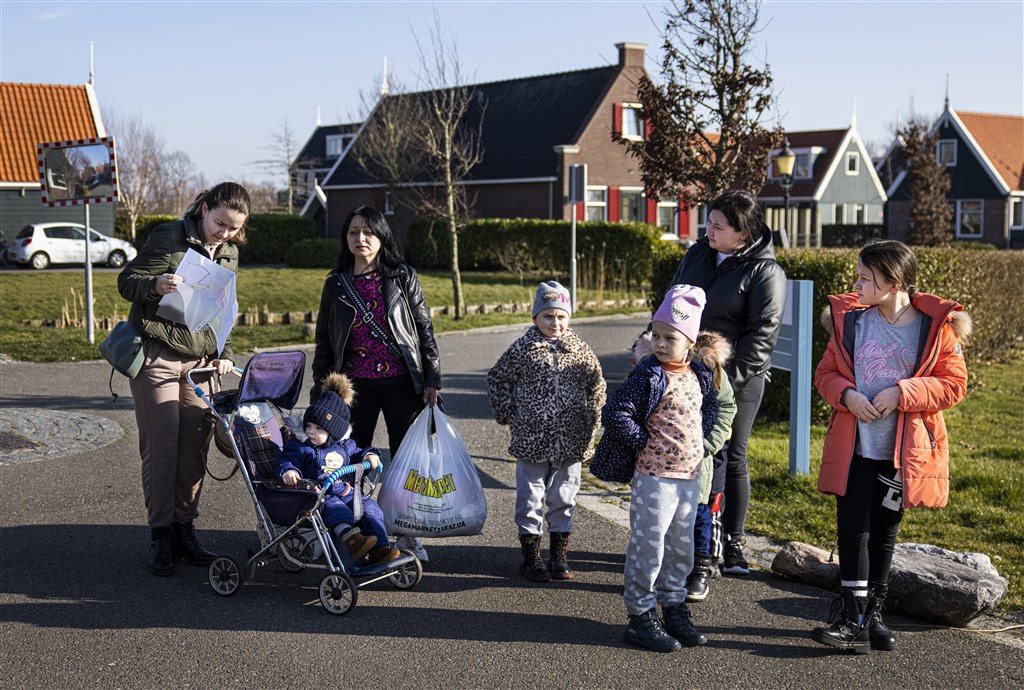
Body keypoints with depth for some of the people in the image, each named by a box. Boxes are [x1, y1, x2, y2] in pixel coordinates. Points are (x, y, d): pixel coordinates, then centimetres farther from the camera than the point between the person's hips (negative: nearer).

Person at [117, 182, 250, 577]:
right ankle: (160, 536, 5)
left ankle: (184, 529, 14)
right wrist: (154, 285, -29)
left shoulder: (229, 254, 12)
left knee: (195, 448, 3)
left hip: (199, 361, 5)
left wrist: (224, 352, 7)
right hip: (157, 356, -5)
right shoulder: (169, 237, -7)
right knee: (161, 447, -5)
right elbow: (126, 281, -7)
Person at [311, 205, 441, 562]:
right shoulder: (335, 285, 6)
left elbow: (424, 329, 2)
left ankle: (408, 534, 19)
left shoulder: (403, 277, 0)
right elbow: (323, 341, 12)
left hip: (402, 382, -1)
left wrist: (432, 380, -2)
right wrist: (319, 390, 10)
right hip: (355, 385, 1)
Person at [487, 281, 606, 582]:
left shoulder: (580, 350, 3)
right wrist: (507, 413, 1)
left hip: (570, 443, 2)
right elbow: (497, 379, 8)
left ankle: (559, 557, 22)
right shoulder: (522, 349, -3)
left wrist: (590, 421, 6)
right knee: (530, 499, 5)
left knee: (564, 500, 11)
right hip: (531, 441, -2)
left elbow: (597, 387, 13)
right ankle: (531, 557, 16)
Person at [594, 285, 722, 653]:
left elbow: (710, 405, 25)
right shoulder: (648, 377, -15)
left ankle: (674, 610, 30)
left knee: (681, 548, 16)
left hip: (690, 475, 7)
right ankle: (640, 618, 11)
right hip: (655, 477, -7)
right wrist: (644, 441, -14)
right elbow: (614, 414, -21)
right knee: (648, 548, 0)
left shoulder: (700, 374, 5)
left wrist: (699, 437, 10)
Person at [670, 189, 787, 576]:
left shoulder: (765, 272, -11)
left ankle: (730, 545, 17)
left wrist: (730, 378, -19)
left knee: (730, 459, 5)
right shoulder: (697, 255, 7)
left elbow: (762, 334, -15)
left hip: (737, 381, -5)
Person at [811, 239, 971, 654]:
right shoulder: (850, 320, 2)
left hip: (904, 452, -1)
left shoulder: (938, 326, -5)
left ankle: (872, 614, 25)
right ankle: (852, 619, 0)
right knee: (853, 530, -4)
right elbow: (825, 373, 8)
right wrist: (846, 394, -13)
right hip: (854, 447, 1)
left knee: (884, 532, 12)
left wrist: (902, 393, -18)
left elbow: (954, 384, -5)